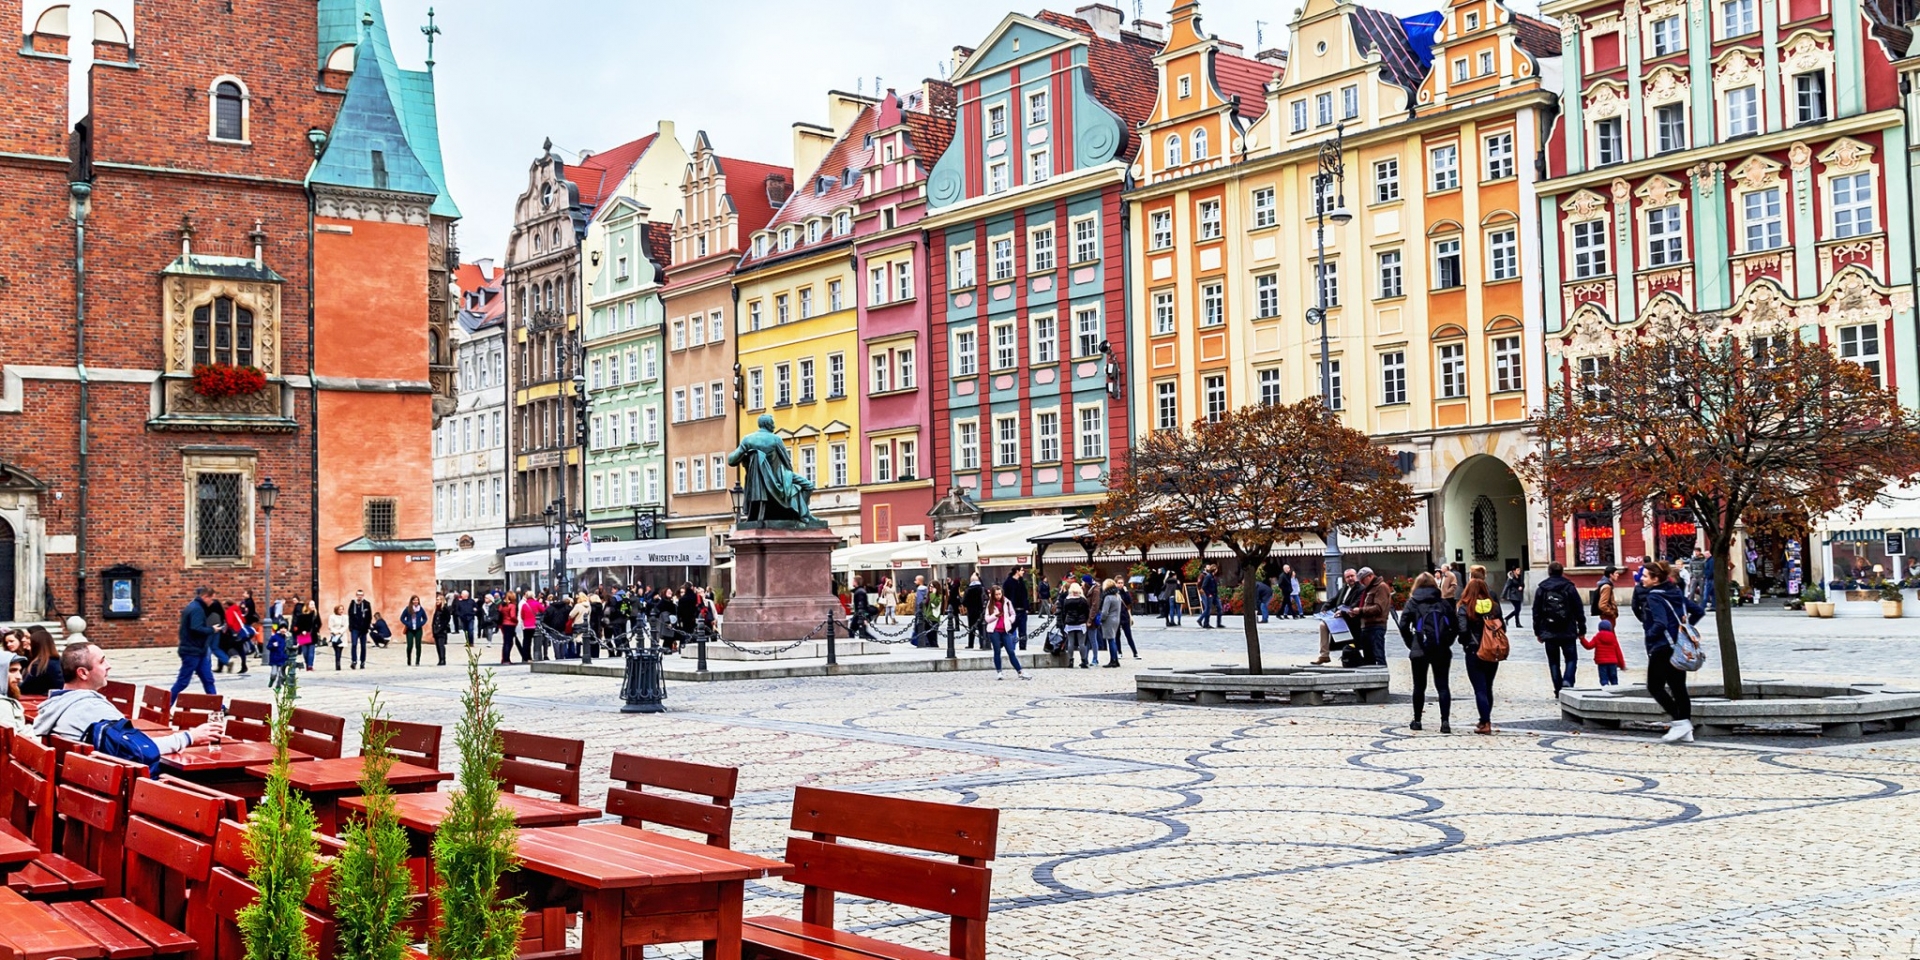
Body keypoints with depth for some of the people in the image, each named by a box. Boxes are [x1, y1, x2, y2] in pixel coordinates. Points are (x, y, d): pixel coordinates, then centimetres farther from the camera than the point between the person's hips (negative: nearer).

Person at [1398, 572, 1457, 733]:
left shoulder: (1412, 602, 3)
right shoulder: (1443, 602, 9)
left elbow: (1403, 625, -8)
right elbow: (1455, 626, 3)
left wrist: (1411, 644, 3)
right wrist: (1447, 642, 10)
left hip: (1420, 650, -1)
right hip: (1442, 650, 1)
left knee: (1419, 686, 11)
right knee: (1442, 685, 2)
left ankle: (1417, 720, 17)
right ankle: (1445, 721, -8)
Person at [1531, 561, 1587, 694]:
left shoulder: (1541, 590, 3)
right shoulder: (1570, 588, -1)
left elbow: (1536, 612, 5)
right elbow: (1579, 610, 0)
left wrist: (1538, 632, 11)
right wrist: (1582, 629, 7)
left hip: (1549, 633, 1)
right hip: (1568, 632, -1)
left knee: (1553, 661, 8)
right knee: (1571, 658, 7)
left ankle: (1558, 688, 4)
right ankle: (1567, 681, -15)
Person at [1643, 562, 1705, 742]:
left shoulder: (1654, 597, -14)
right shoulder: (1676, 593, 11)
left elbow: (1660, 623, -25)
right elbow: (1699, 610, 15)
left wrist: (1649, 636, -10)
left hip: (1662, 648, -8)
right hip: (1680, 648, 8)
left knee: (1655, 687, 2)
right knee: (1678, 687, 10)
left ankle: (1679, 721, -7)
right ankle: (1686, 731, 10)